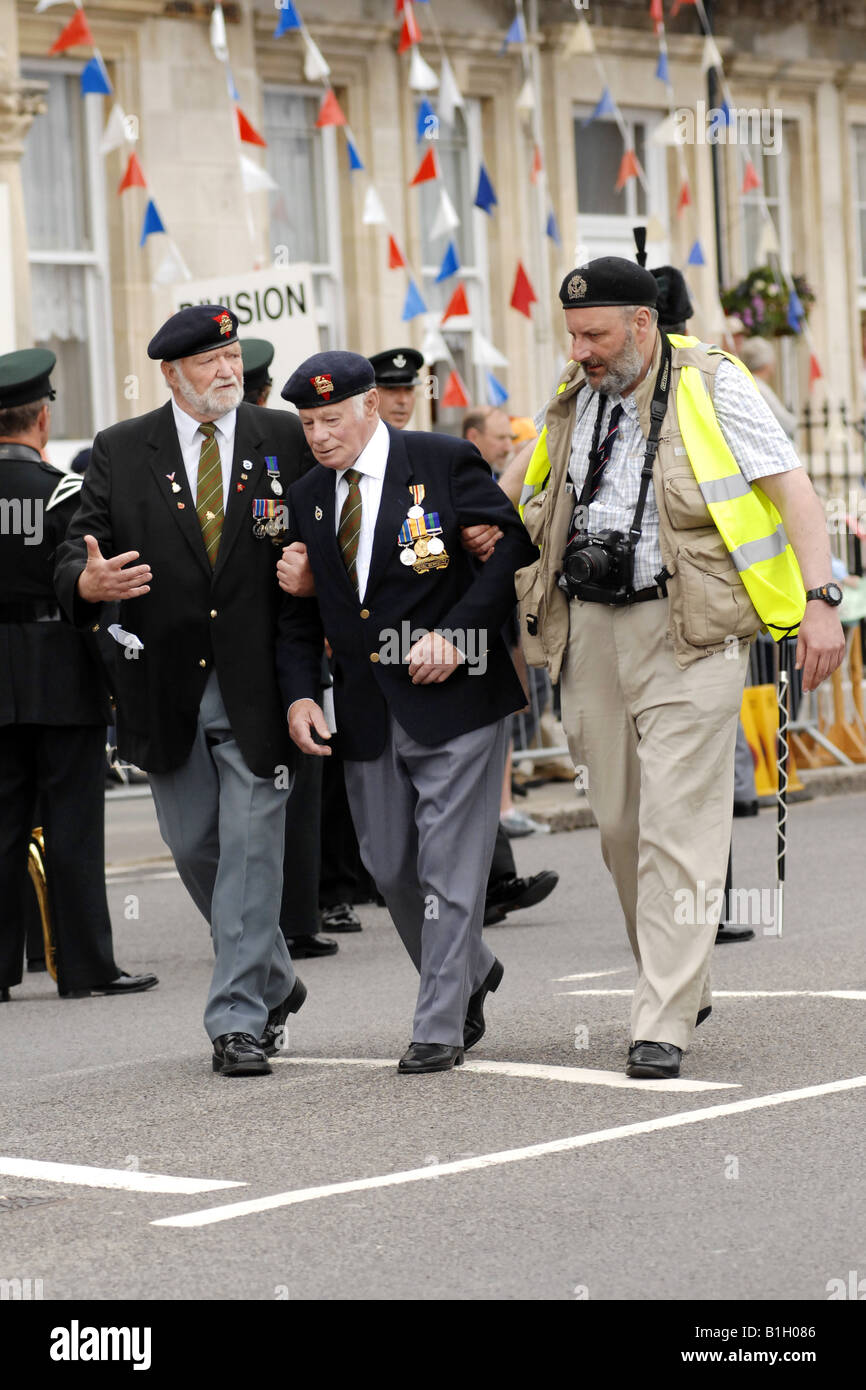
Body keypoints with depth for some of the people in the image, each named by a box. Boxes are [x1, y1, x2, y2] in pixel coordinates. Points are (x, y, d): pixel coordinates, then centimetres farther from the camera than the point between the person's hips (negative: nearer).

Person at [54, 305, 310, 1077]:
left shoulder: (286, 439, 3)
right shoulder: (120, 452, 4)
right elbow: (78, 553, 3)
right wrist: (87, 583, -20)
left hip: (257, 681, -2)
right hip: (166, 687, 2)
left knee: (250, 848, -6)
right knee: (194, 847, 12)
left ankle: (239, 1020, -2)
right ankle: (273, 982, 34)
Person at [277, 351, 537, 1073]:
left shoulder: (444, 463, -6)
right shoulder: (308, 498, 10)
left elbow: (513, 546, -6)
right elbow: (300, 612, 15)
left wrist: (456, 634, -16)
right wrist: (299, 692, -1)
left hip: (455, 696, -6)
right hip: (367, 711, 6)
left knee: (449, 866, -5)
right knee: (391, 868, 10)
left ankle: (439, 1027, 0)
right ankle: (471, 970, 34)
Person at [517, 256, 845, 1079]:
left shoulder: (711, 388, -5)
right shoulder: (573, 402, 12)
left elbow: (793, 492, -9)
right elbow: (535, 505, 28)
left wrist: (819, 601, -18)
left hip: (686, 629, -6)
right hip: (591, 626, 6)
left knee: (678, 824, -9)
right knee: (618, 822, 8)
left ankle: (663, 1025, -9)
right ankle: (681, 985, 27)